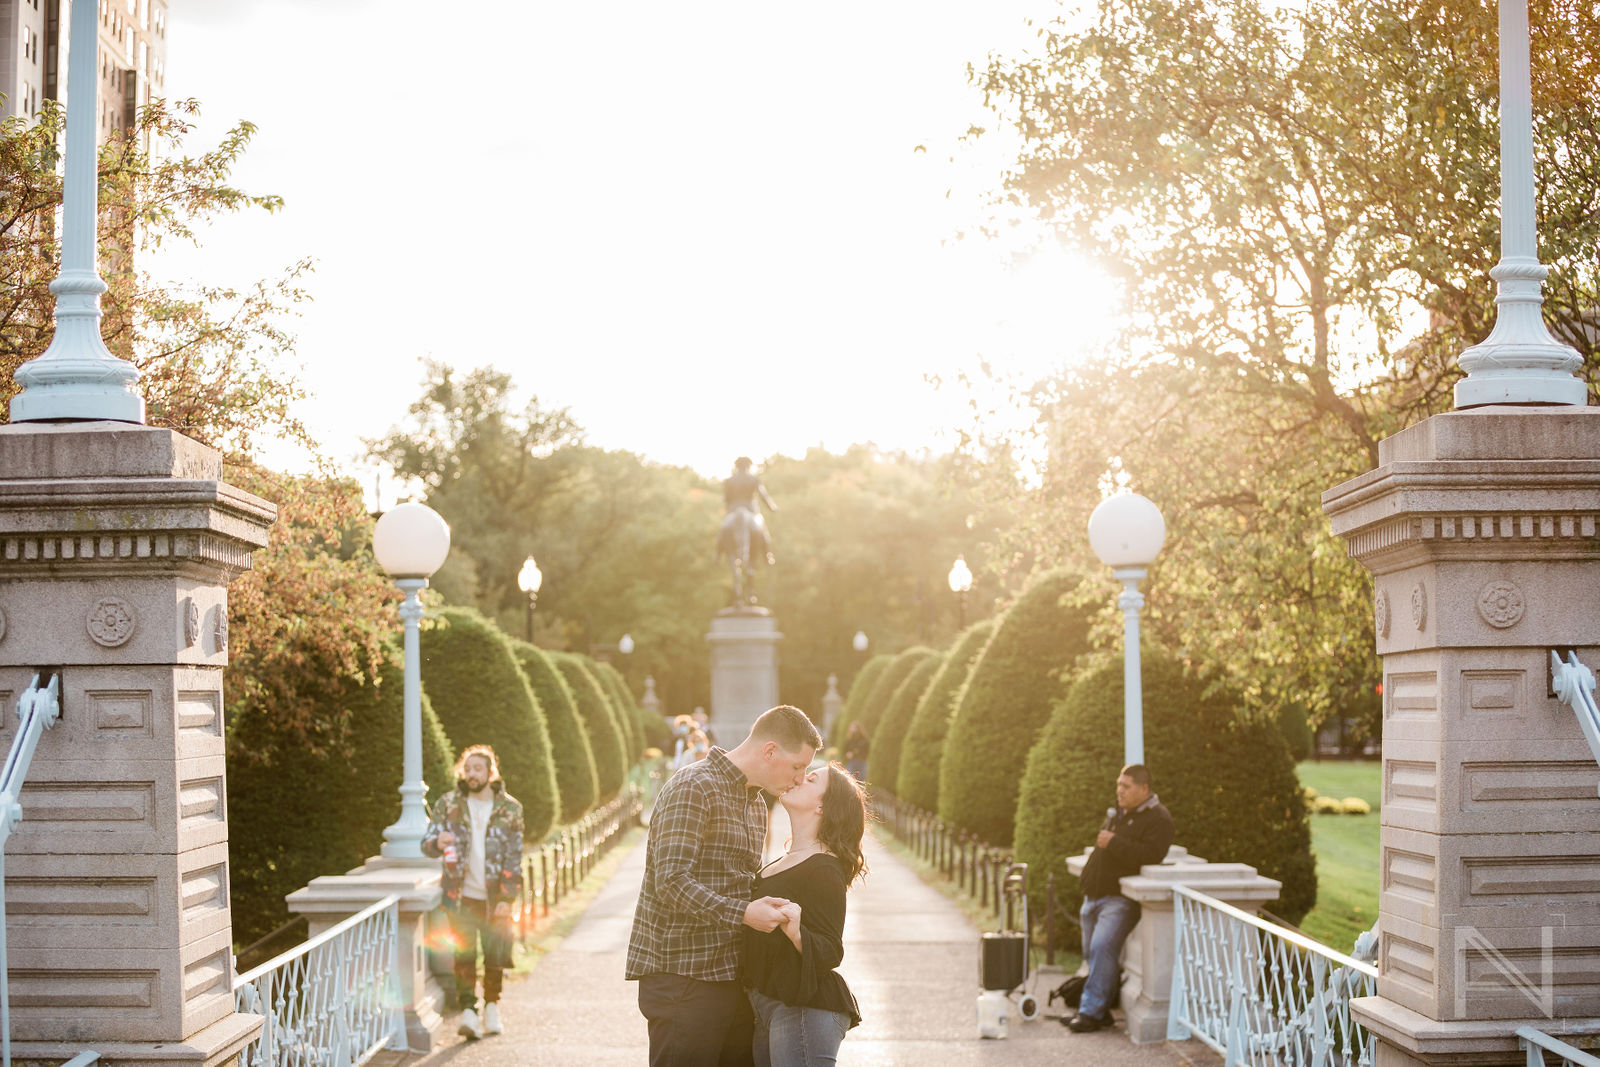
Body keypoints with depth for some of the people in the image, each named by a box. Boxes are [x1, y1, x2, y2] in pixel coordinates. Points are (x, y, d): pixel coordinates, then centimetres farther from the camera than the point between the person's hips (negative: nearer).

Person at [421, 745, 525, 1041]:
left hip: (495, 897, 0)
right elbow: (426, 842, -2)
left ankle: (492, 1006, 24)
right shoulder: (448, 804, 1)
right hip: (462, 895, 0)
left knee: (496, 955, 6)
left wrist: (507, 898, -8)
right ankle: (468, 1011, -7)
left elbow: (514, 858, -1)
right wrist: (438, 843, -26)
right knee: (464, 953, -7)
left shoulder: (509, 809, 0)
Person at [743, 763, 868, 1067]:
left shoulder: (824, 870, -14)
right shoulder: (785, 862, 15)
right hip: (768, 1007, 10)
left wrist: (796, 933, -37)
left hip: (804, 1010, -10)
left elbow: (830, 953, -21)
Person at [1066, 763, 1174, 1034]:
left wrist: (1114, 843, -21)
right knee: (1092, 952, 8)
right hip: (1094, 897, 9)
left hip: (1121, 899, -9)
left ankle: (1091, 1011, -19)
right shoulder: (1118, 812, 19)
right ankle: (1101, 1010, 16)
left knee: (1102, 947, -21)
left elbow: (1150, 855, -23)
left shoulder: (1158, 818, -8)